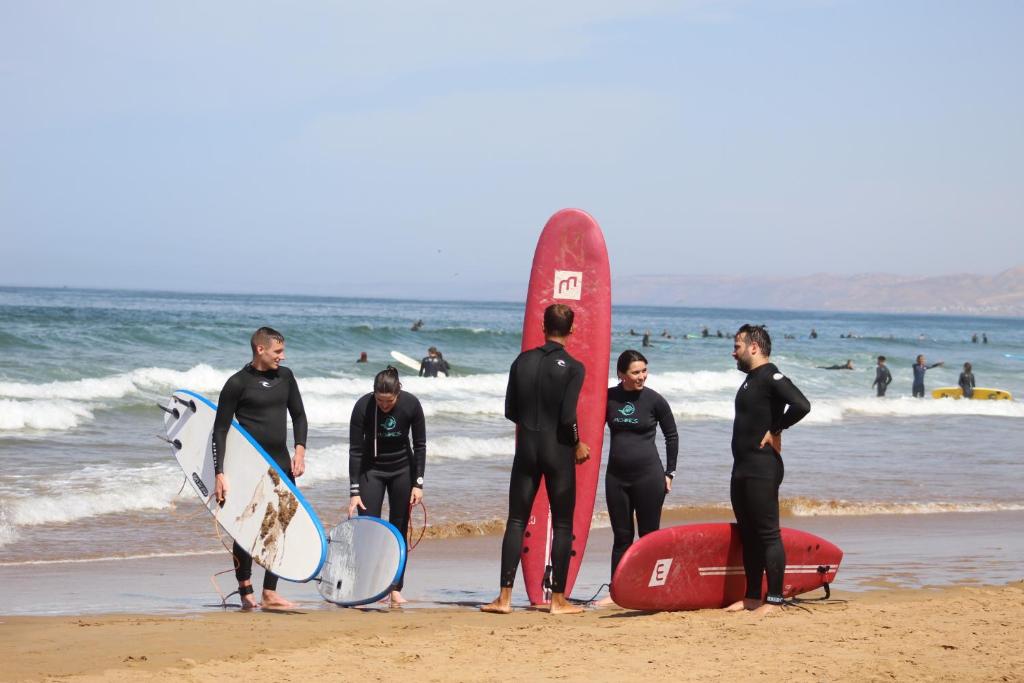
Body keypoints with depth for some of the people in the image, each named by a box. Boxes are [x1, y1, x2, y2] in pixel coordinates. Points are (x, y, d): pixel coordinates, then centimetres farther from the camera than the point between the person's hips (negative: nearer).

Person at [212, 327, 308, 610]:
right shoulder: (238, 383, -9)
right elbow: (220, 430, -8)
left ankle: (269, 593, 14)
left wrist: (299, 451, 1)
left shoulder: (285, 376, 8)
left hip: (281, 464, 6)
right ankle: (246, 592, 7)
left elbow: (298, 415, 17)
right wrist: (220, 474, -15)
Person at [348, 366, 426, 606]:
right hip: (371, 470, -1)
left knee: (399, 530, 1)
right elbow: (355, 450, -19)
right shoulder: (363, 407, -24)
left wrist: (418, 483, -11)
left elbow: (419, 445, -9)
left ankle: (396, 588, 6)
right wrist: (354, 491, -21)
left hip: (402, 469, 1)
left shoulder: (411, 404, -20)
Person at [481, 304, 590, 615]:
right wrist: (578, 446, 2)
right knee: (562, 525, 6)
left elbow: (510, 411, 6)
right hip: (558, 450, -3)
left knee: (517, 521, 6)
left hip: (526, 448, 3)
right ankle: (558, 598, 7)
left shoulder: (523, 361, 3)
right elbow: (568, 416, -15)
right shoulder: (573, 368, -9)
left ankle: (504, 597, 1)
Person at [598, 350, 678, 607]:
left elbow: (672, 436, 4)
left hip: (648, 475, -3)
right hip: (616, 476, 3)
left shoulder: (654, 400, -5)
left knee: (649, 536, 2)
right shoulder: (609, 397, 1)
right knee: (621, 536, 8)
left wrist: (669, 473, 3)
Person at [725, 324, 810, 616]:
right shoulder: (751, 380, 17)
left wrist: (774, 431, -16)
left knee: (768, 534, -8)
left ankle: (774, 600, -8)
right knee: (748, 534, 13)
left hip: (762, 469, -10)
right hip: (743, 469, 10)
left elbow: (801, 406, -27)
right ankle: (752, 597, 19)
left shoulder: (770, 377, -13)